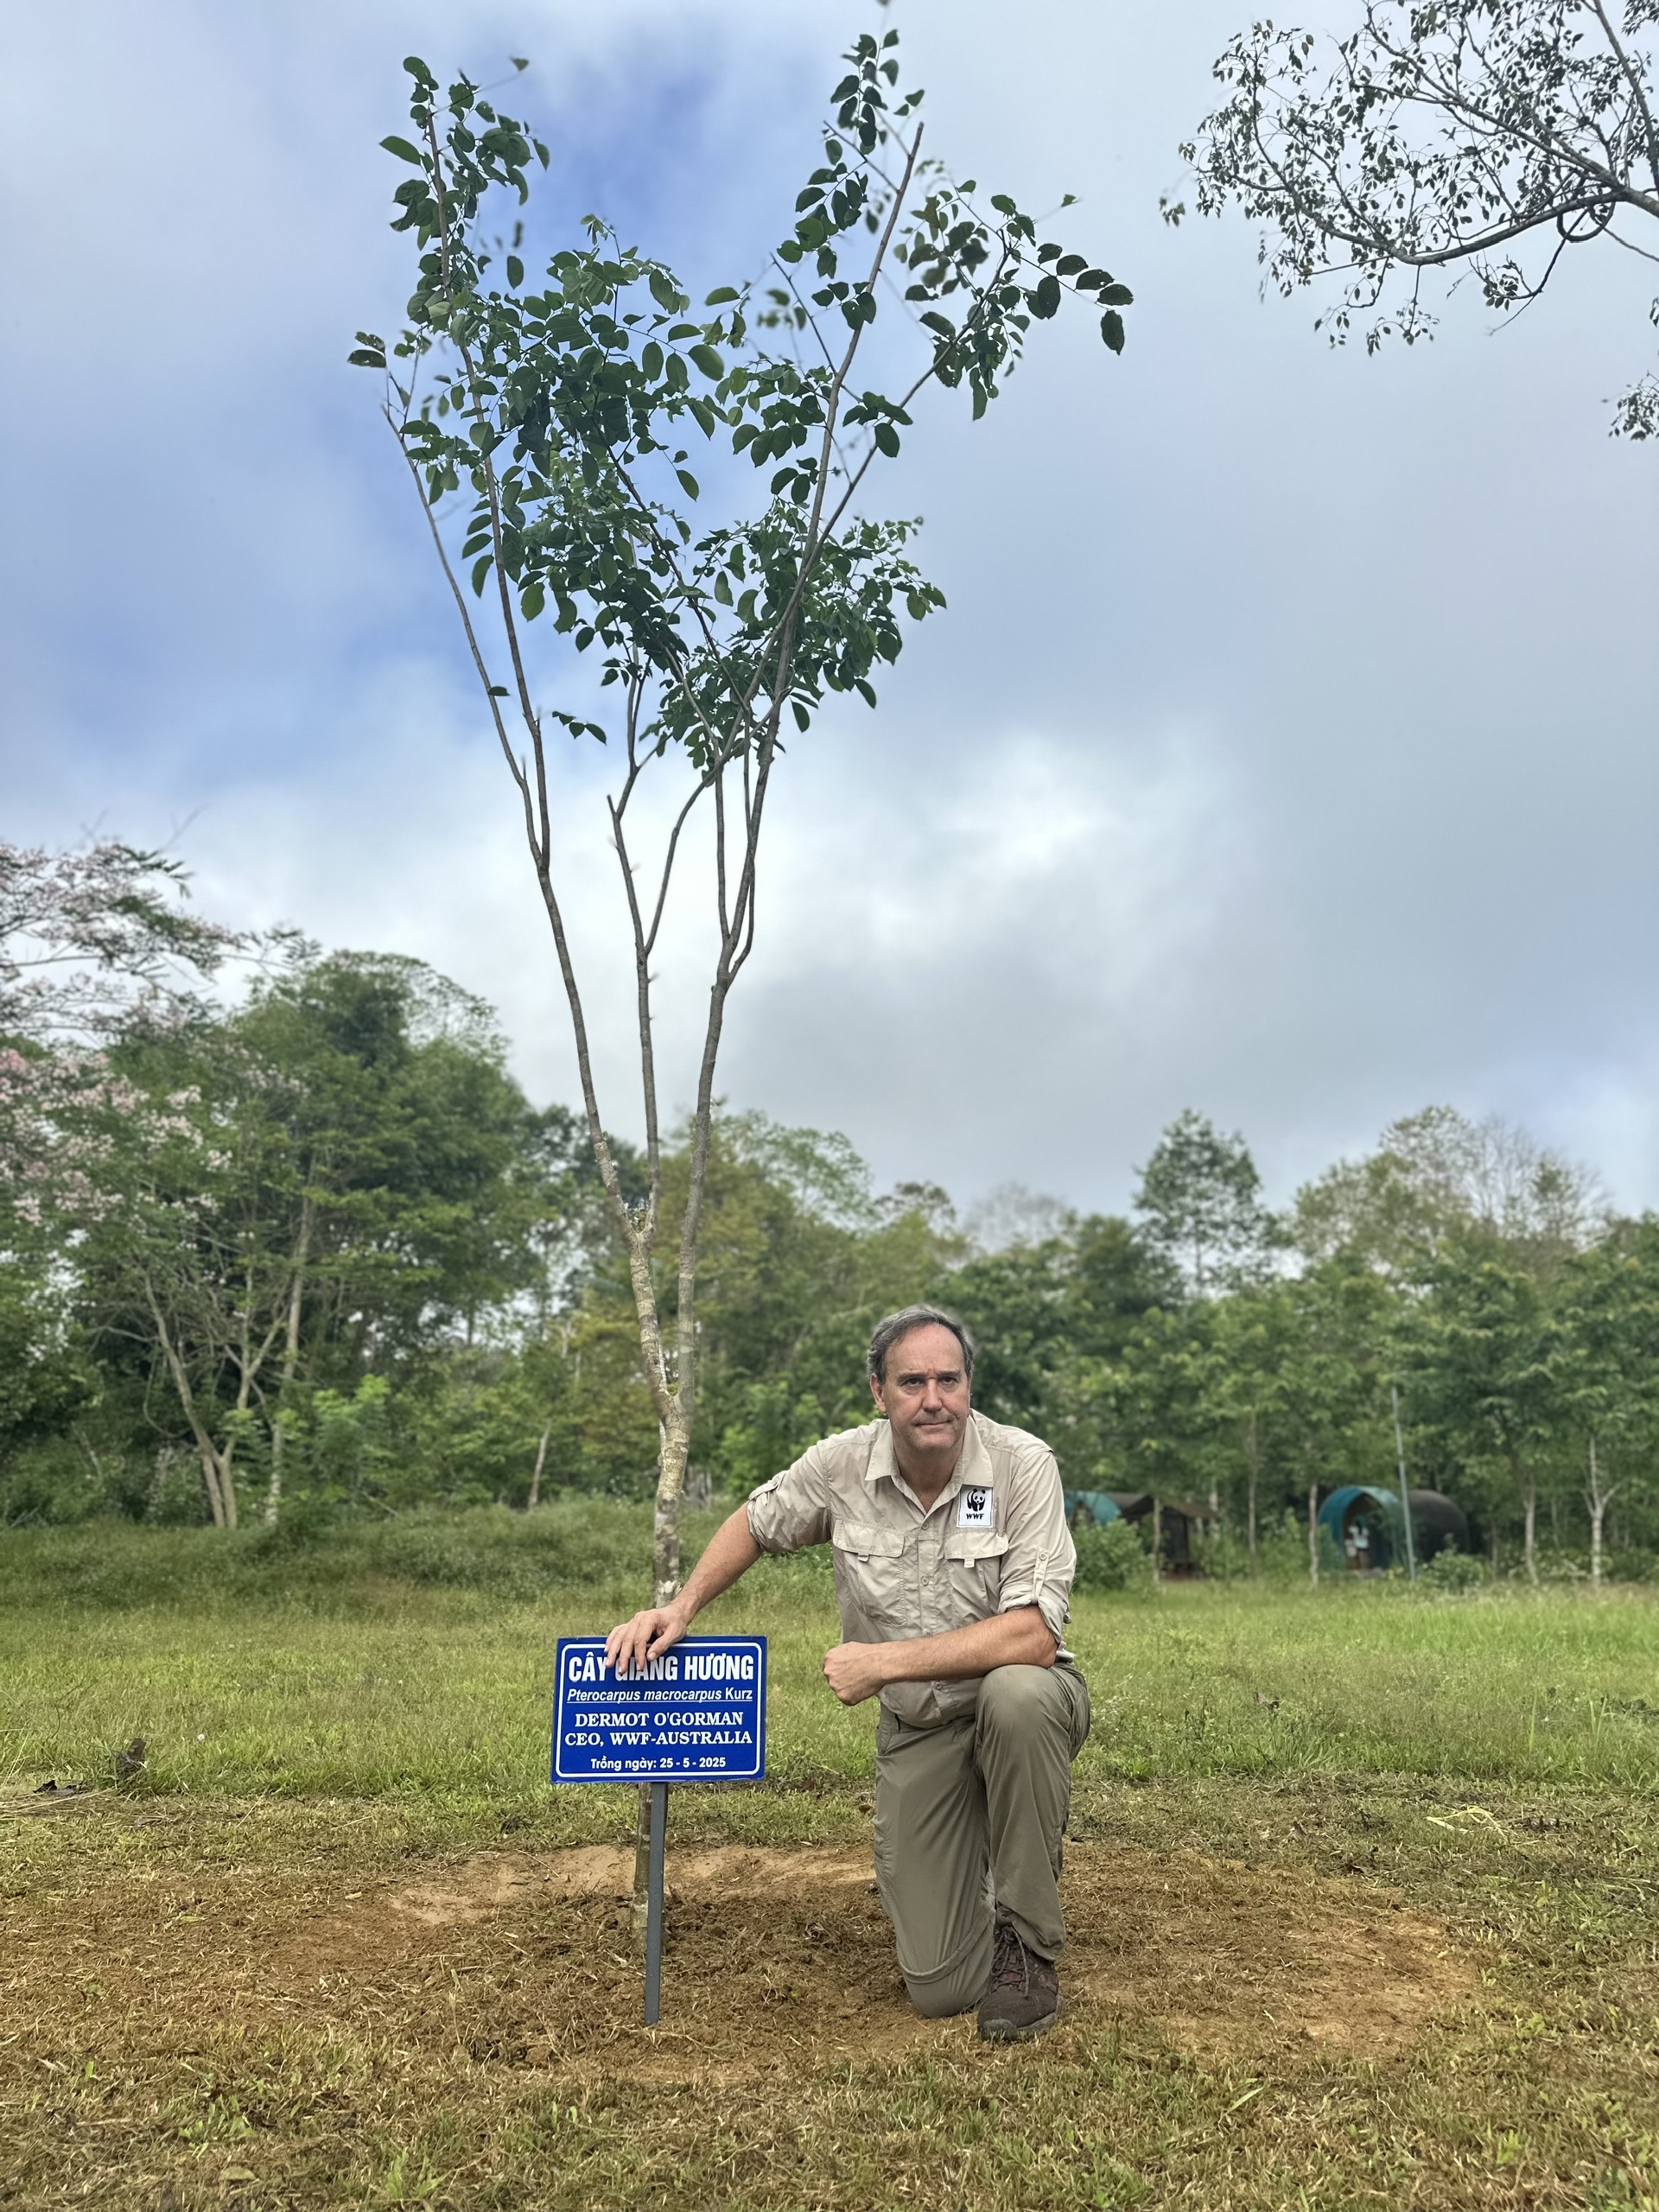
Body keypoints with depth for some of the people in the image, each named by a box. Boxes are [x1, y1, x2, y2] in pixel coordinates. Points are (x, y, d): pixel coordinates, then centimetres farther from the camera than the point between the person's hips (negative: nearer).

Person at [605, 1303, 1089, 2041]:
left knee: (1016, 1692, -39)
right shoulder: (842, 1465, -11)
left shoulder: (1023, 1465, -21)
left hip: (1024, 1702, -2)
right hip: (918, 1730, 2)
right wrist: (682, 1607, -6)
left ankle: (1027, 1940, -15)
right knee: (939, 1987, -4)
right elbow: (755, 1523, 8)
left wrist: (883, 1661, -27)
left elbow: (1033, 1634, -29)